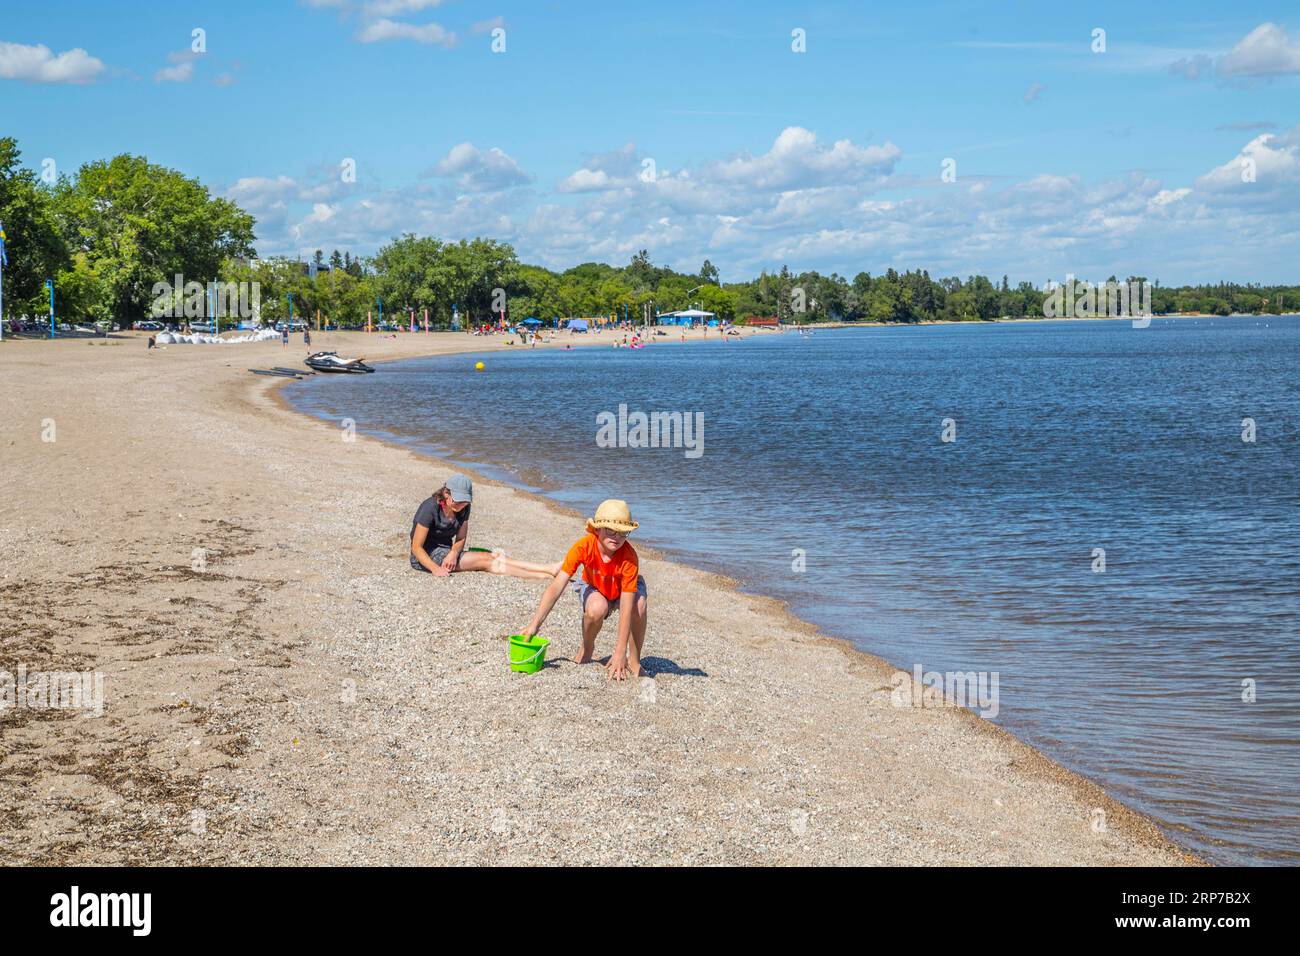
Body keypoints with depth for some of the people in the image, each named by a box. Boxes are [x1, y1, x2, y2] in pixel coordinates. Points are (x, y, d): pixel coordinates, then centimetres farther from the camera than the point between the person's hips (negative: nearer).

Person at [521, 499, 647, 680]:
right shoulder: (584, 547, -33)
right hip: (594, 588, 0)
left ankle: (634, 660, -13)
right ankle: (586, 649, -2)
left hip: (623, 590, 0)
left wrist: (620, 652, -43)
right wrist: (535, 624, -39)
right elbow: (556, 586, -32)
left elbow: (626, 607, -38)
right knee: (596, 608, -35)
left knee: (638, 605, -35)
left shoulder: (629, 556, -36)